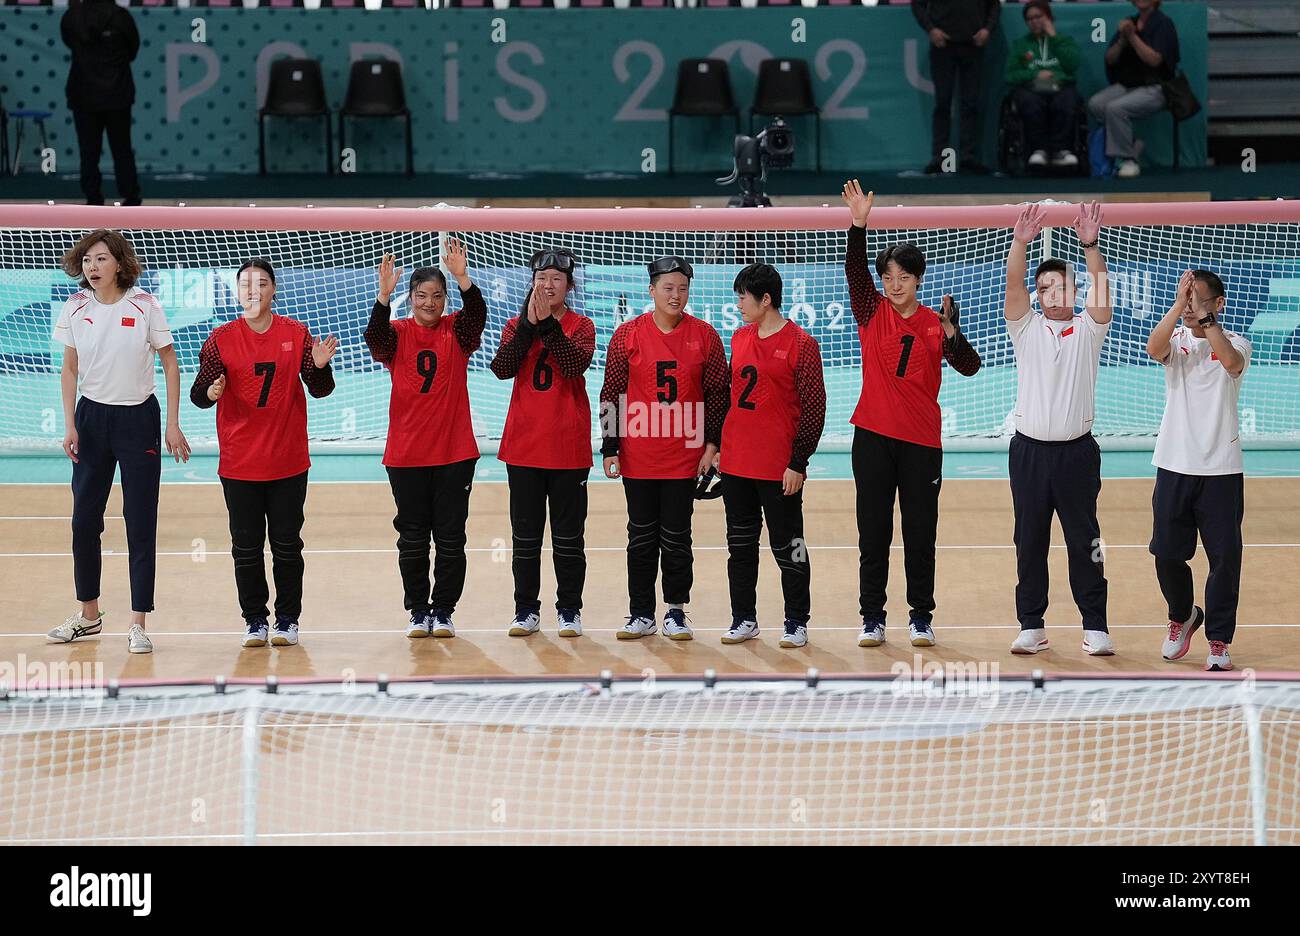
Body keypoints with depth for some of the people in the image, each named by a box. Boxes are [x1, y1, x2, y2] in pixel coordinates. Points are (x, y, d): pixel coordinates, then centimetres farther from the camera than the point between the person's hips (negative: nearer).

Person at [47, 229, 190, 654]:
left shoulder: (144, 305, -9)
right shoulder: (75, 309, -1)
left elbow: (170, 364, -2)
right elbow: (70, 369, 8)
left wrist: (173, 424, -5)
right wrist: (69, 424, 0)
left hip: (138, 419, -3)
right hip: (91, 417, 3)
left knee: (141, 523, -2)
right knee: (84, 519, 5)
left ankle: (138, 623, 3)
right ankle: (89, 615, 19)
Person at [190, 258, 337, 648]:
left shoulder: (296, 334, 1)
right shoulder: (221, 338, -1)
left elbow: (319, 389, 4)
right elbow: (199, 395, -4)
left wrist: (320, 366, -17)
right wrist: (210, 392, -26)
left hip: (288, 464, 0)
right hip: (239, 465, 0)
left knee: (287, 546, 6)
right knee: (246, 548, 4)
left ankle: (288, 620, 16)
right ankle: (254, 620, 15)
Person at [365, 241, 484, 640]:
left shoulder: (456, 332, 2)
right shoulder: (398, 334, 1)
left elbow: (477, 315, -18)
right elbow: (375, 337, -21)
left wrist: (462, 278, -36)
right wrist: (383, 295, -38)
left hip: (454, 453, 0)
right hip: (406, 453, 0)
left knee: (450, 537, 3)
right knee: (412, 537, 6)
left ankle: (443, 611, 13)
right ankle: (418, 612, 15)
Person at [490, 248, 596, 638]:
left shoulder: (581, 327, 1)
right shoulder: (516, 325, 6)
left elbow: (575, 365, -19)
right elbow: (502, 368, -12)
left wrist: (548, 323, -24)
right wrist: (530, 322, -20)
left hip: (568, 446, -2)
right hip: (523, 445, 2)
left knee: (568, 533, 4)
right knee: (525, 533, 6)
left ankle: (569, 610, 12)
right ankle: (526, 610, 13)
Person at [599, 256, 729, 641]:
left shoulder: (704, 335, 0)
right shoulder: (627, 334, 0)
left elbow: (717, 392, 5)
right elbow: (611, 393, 2)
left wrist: (712, 443, -2)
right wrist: (610, 448, -1)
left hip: (685, 456, 0)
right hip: (638, 455, 0)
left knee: (677, 536, 4)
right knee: (641, 537, 7)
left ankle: (676, 612, 14)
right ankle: (641, 614, 15)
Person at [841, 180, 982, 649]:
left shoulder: (935, 324, 1)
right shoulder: (872, 314, 2)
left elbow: (970, 367, -9)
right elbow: (854, 270, -12)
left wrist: (951, 333, -27)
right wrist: (859, 222, -25)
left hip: (922, 441, 0)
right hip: (874, 436, 0)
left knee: (920, 535, 4)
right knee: (873, 534, 4)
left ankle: (921, 617, 14)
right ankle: (872, 618, 11)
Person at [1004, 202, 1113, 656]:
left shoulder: (1087, 329, 5)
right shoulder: (1026, 328, 7)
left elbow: (1101, 291, -12)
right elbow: (1012, 284, -8)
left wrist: (1091, 245, -26)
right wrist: (1020, 241, -23)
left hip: (1076, 451, -1)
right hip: (1030, 449, 1)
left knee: (1084, 542, 2)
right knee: (1029, 542, 4)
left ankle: (1095, 627, 6)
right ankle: (1031, 627, 11)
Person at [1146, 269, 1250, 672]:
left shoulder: (1235, 343, -2)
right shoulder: (1177, 340, 4)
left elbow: (1232, 362, -27)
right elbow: (1153, 348, -21)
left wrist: (1204, 317, -29)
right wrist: (1179, 305, -30)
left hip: (1221, 469, -2)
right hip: (1174, 466, 2)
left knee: (1224, 558, -2)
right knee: (1167, 552, 6)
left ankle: (1218, 641, 8)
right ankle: (1182, 616, 33)